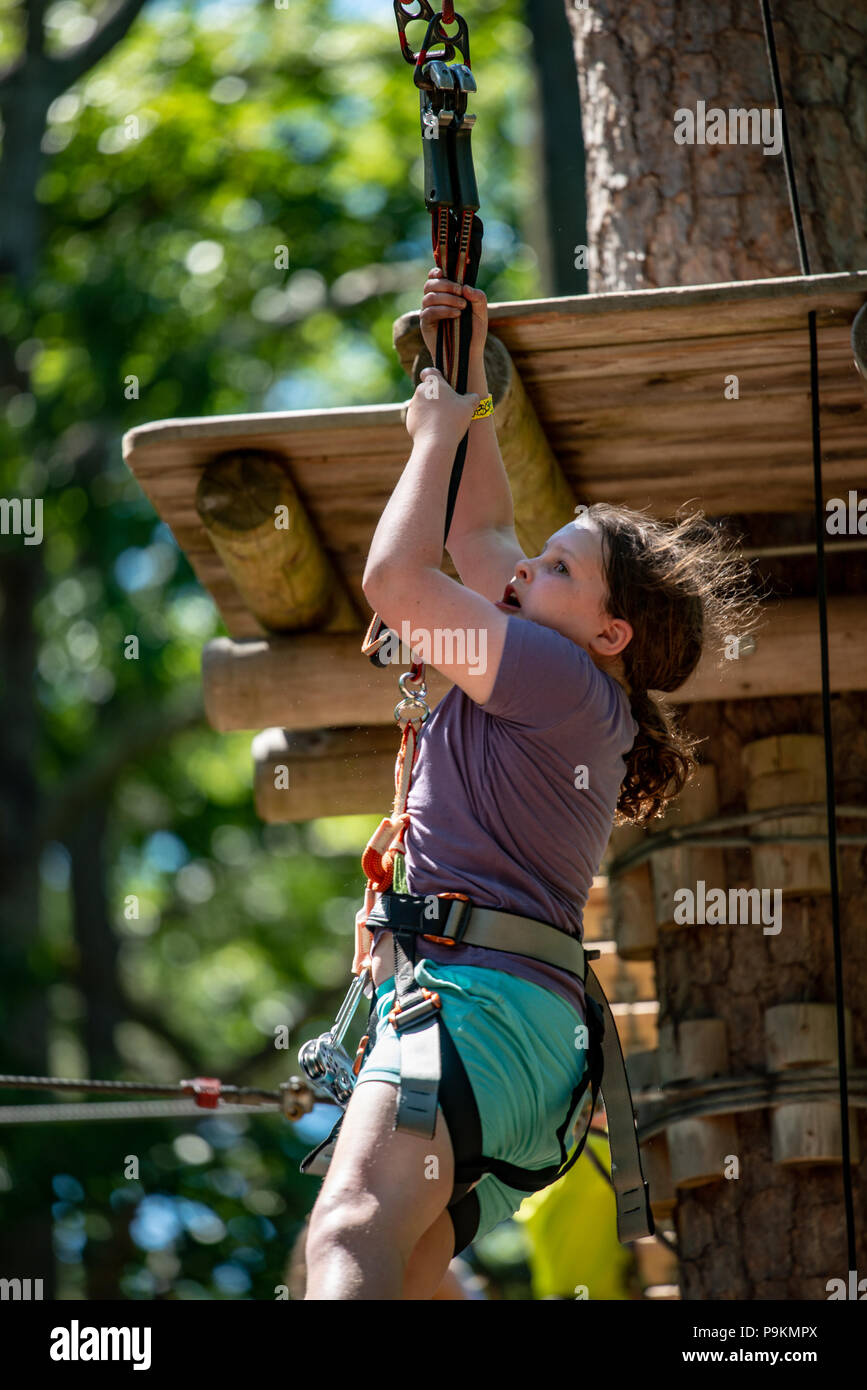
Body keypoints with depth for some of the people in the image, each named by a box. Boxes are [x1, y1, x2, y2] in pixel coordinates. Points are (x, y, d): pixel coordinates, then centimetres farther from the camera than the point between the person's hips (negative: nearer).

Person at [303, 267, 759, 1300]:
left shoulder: (565, 682, -4)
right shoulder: (568, 698, 23)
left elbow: (396, 580, -9)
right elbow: (480, 530, 35)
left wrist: (438, 431, 5)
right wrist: (467, 371, 35)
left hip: (484, 993, -10)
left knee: (350, 1234, -34)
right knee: (401, 1278, 9)